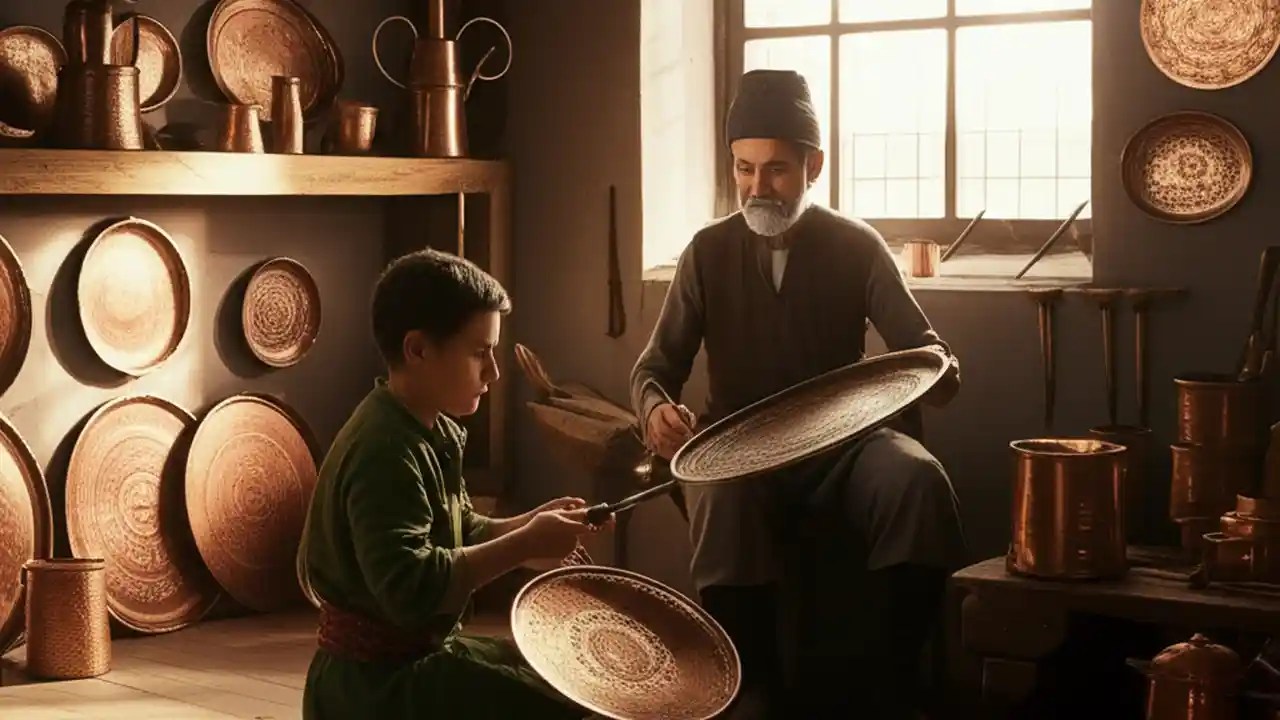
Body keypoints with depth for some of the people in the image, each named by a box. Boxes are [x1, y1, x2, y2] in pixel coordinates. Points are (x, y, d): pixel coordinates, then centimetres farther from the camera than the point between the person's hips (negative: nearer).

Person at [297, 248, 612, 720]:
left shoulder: (433, 430, 7)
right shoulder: (385, 450, -25)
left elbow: (460, 536, 15)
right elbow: (411, 588, -33)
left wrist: (530, 524, -2)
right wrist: (524, 545, -28)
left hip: (420, 653, 10)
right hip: (379, 680, -10)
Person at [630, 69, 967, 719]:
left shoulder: (857, 246, 3)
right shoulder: (709, 252, 3)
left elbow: (920, 343, 1)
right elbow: (656, 365, 3)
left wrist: (941, 369, -26)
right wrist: (656, 408, -22)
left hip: (839, 442, 1)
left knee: (919, 482, -32)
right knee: (723, 494, -38)